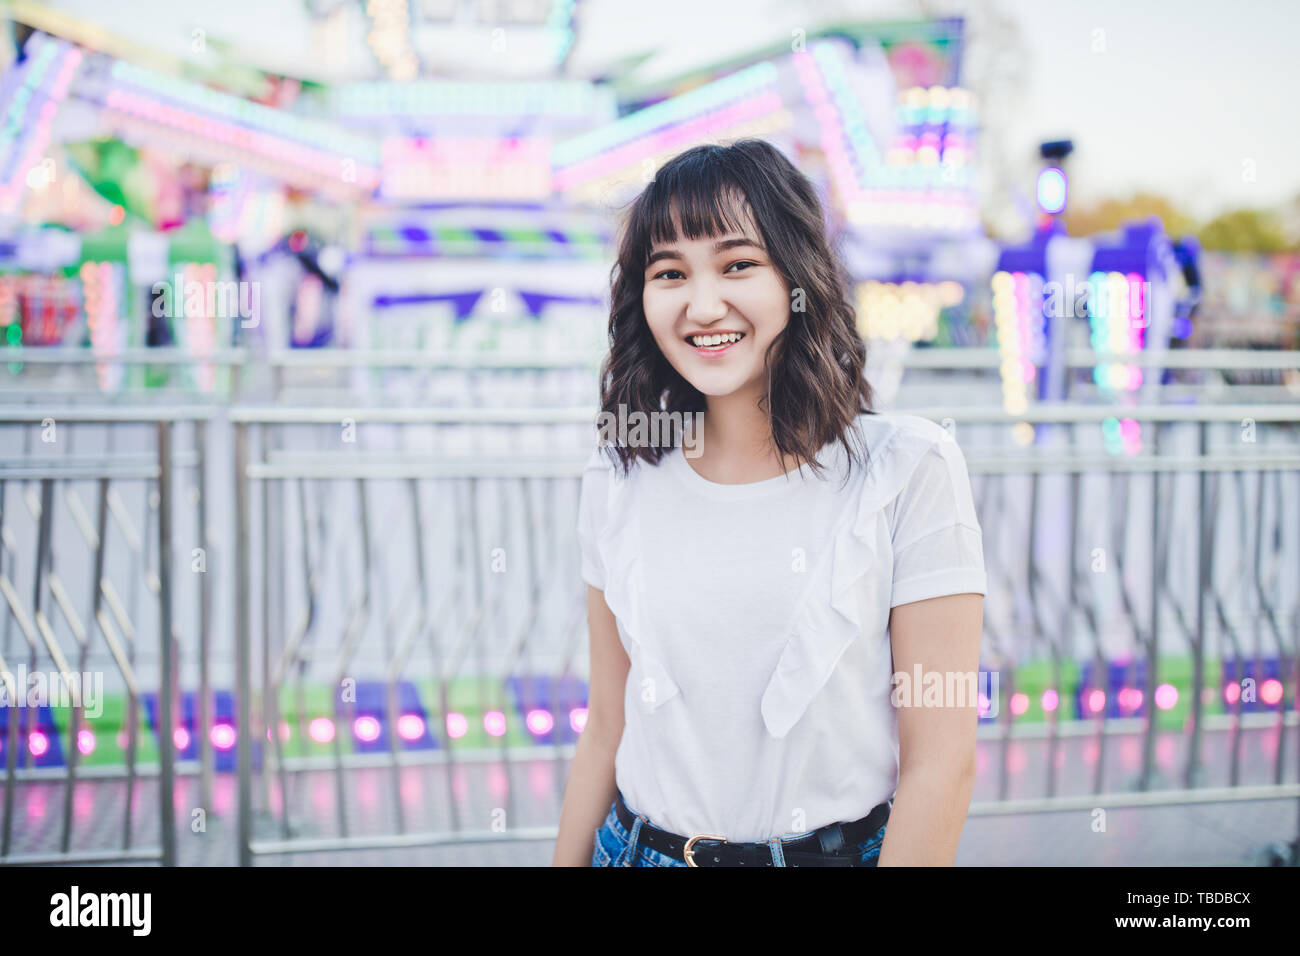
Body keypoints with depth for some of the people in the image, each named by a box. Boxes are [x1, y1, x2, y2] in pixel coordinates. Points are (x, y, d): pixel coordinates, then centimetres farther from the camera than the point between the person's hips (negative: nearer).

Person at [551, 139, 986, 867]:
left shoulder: (909, 469, -13)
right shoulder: (621, 478, -1)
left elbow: (943, 762, -14)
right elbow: (607, 734, 4)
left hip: (842, 848, -3)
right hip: (641, 848, 3)